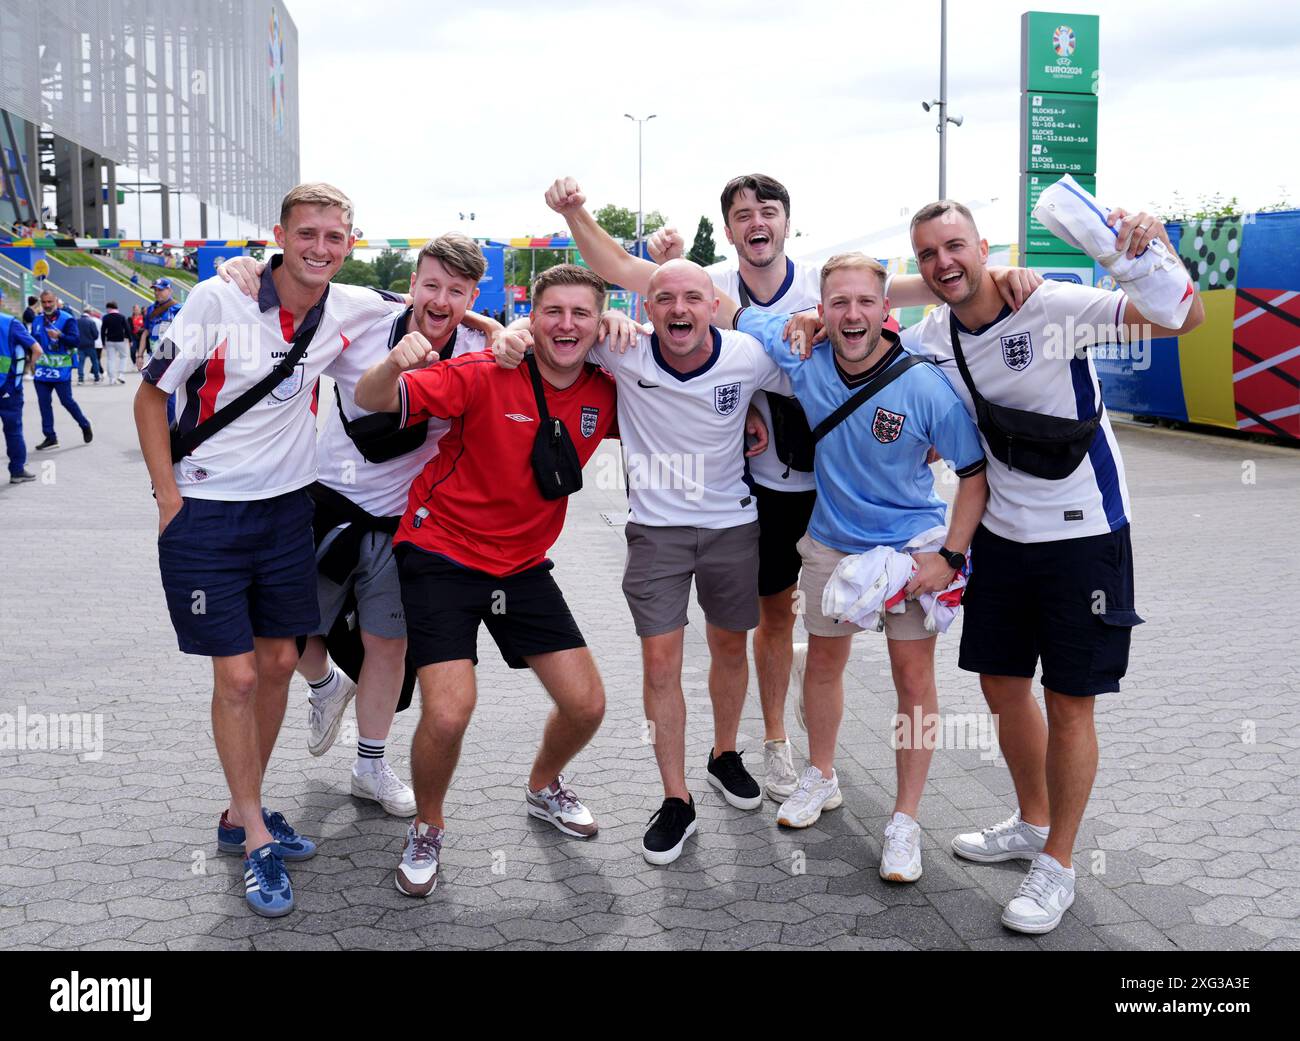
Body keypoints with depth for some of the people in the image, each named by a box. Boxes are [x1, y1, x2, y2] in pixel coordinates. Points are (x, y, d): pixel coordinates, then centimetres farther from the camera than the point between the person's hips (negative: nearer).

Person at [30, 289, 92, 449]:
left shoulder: (67, 319, -8)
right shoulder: (37, 321, 9)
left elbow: (76, 341, -16)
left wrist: (59, 336, -30)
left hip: (61, 369, -5)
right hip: (41, 370, 5)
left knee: (67, 401, -2)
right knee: (44, 402, 4)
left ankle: (85, 426, 21)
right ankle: (50, 437, 10)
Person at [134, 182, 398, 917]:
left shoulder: (352, 309, -3)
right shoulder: (219, 300, -15)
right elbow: (151, 395, -6)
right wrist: (170, 501, -10)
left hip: (288, 508, 5)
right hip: (207, 516, -4)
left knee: (279, 663, 11)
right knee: (237, 674, -3)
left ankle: (244, 815, 29)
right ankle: (256, 841, 12)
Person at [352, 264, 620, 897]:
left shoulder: (604, 393, -4)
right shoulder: (484, 375, -18)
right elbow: (370, 401, -23)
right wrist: (395, 363, -47)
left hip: (524, 566, 5)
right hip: (443, 556, -5)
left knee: (586, 705, 4)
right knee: (448, 713, -19)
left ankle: (543, 788, 37)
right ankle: (426, 830, 11)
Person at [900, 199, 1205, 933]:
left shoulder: (1052, 307, -19)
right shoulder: (929, 339, -1)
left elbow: (1186, 319, -24)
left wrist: (1157, 253, -43)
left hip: (1084, 534, -6)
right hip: (1003, 535, 6)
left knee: (1068, 704, 1)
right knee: (1002, 685, 16)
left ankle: (1058, 865, 19)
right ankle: (1033, 824, 39)